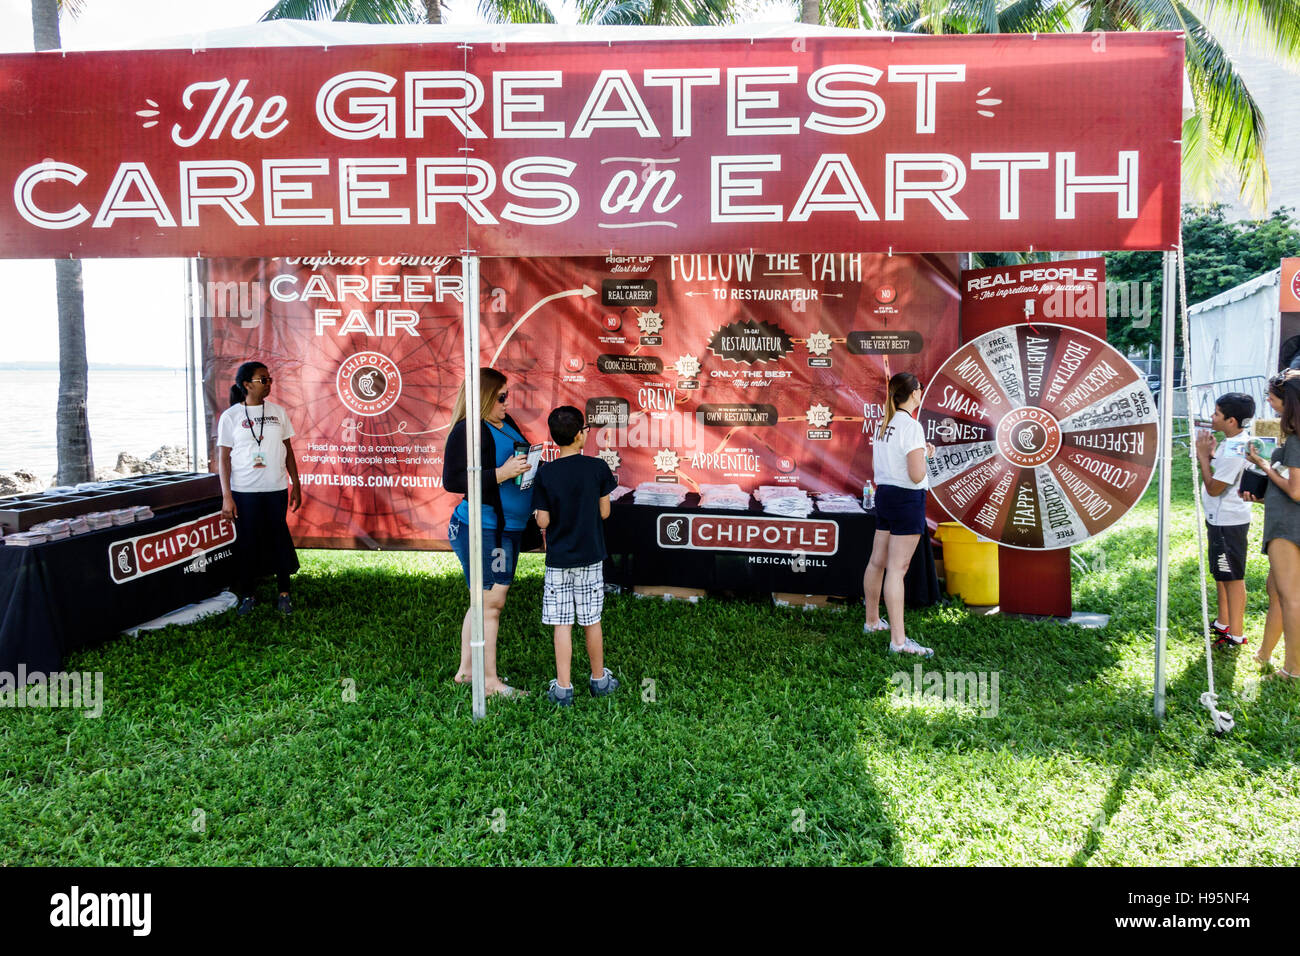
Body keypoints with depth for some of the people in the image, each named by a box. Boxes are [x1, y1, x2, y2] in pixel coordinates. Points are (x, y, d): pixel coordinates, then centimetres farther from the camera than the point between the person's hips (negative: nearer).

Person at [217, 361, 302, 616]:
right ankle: (247, 595, 19)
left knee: (279, 538, 5)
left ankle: (284, 594, 16)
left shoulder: (278, 412, 6)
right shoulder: (230, 416, -3)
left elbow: (288, 451, 10)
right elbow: (223, 458, -3)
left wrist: (296, 485, 7)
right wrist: (226, 496, -8)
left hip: (276, 489, 2)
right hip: (244, 492, -2)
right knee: (247, 542, 5)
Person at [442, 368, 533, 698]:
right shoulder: (468, 430, -15)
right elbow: (452, 481, -21)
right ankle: (489, 681, 4)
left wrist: (530, 465, 5)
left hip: (508, 528, 9)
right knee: (491, 602, -5)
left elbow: (521, 459, 28)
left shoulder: (507, 424, 12)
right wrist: (501, 474, -24)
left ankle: (466, 670, 24)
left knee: (485, 601, 14)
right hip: (481, 528, -9)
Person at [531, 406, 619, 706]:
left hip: (558, 559, -1)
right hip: (590, 557, 1)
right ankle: (599, 680, 27)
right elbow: (604, 512, -2)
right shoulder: (597, 468, -8)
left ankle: (563, 688, 6)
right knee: (591, 621, 13)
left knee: (562, 625, 4)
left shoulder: (545, 473, -8)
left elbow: (542, 521, -6)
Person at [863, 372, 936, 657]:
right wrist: (924, 453, -2)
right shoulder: (911, 426, -16)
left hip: (884, 493, 9)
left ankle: (872, 620, 32)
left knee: (877, 562, 17)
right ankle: (898, 641, -4)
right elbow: (917, 476, -21)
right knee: (897, 568, -8)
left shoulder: (884, 424, 8)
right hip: (907, 498, -9)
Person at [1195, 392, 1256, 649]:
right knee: (1221, 573, 21)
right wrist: (1209, 454, -1)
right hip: (1221, 518, 11)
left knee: (1233, 577, 0)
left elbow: (1213, 488, -20)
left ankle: (1236, 634, 10)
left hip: (1228, 522, -11)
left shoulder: (1234, 452, -27)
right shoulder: (1233, 441, 4)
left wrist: (1203, 455, -15)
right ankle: (1223, 623, 36)